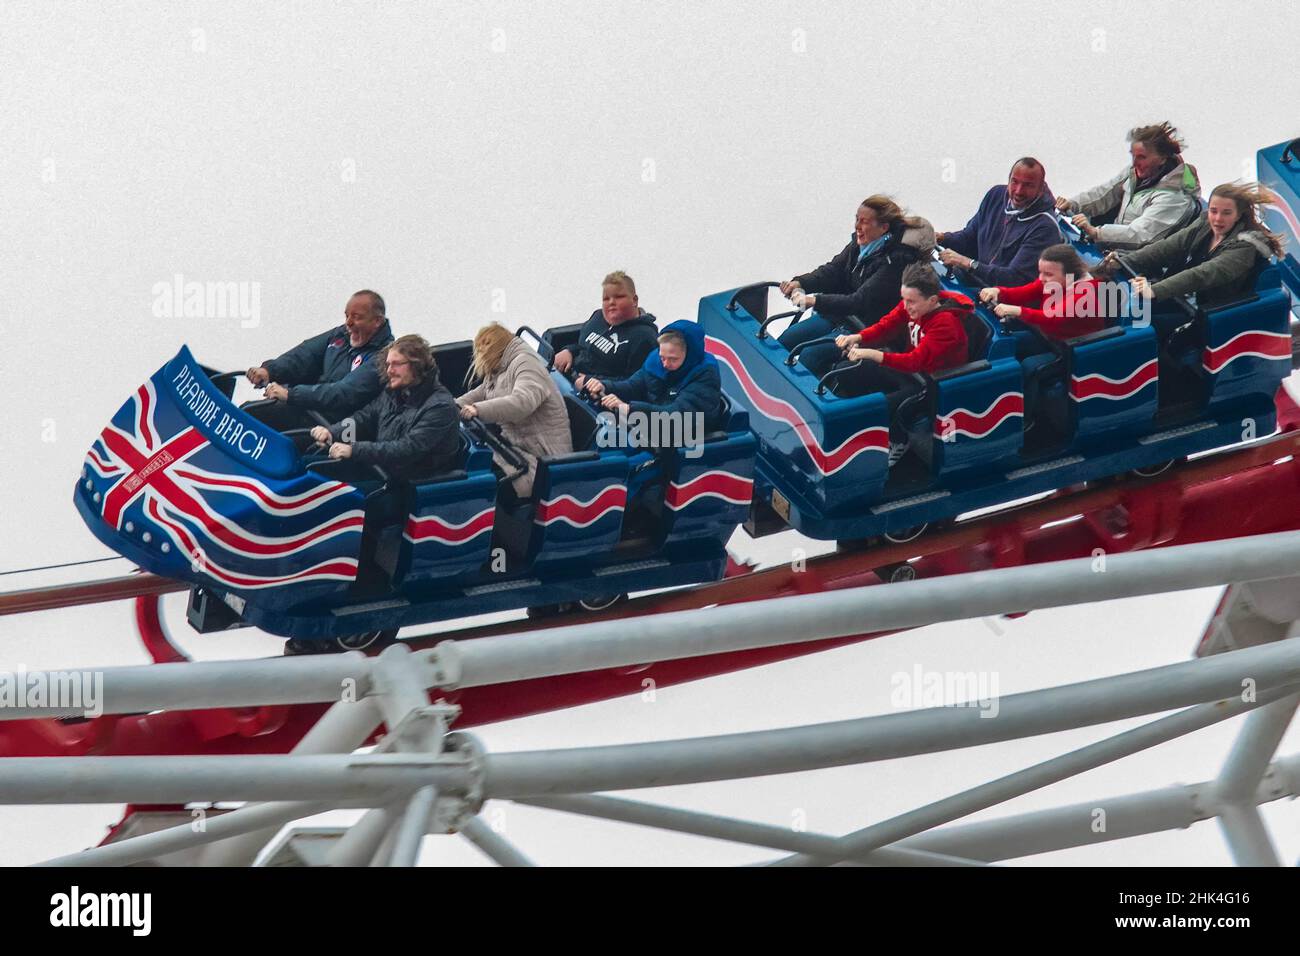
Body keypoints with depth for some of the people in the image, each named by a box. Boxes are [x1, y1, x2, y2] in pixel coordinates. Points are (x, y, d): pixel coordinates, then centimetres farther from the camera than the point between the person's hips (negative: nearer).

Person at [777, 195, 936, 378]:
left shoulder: (895, 260, -27)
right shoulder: (860, 242, -1)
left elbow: (861, 302, -31)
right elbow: (833, 270, 4)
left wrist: (815, 301, -36)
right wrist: (800, 283, -15)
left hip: (867, 327, -9)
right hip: (840, 314, 9)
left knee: (809, 356, -22)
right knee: (785, 340, 6)